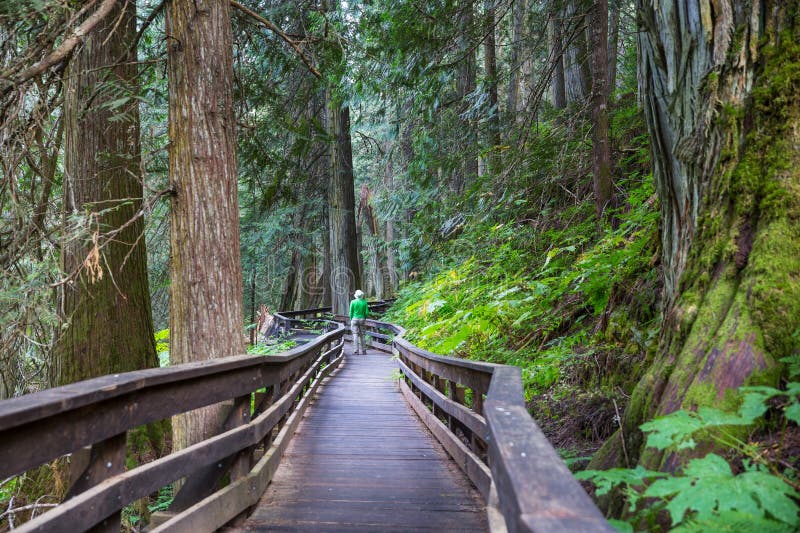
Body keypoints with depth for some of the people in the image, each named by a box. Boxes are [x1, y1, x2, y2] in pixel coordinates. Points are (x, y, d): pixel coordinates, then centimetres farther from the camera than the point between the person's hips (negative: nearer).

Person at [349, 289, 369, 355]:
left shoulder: (353, 302, -4)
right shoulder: (364, 302, 0)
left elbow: (351, 312, -2)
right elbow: (366, 312, -1)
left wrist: (351, 320, 8)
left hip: (354, 319, -2)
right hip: (362, 319, 2)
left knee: (355, 335, -2)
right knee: (362, 335, 9)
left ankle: (357, 350, -8)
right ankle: (363, 350, 11)